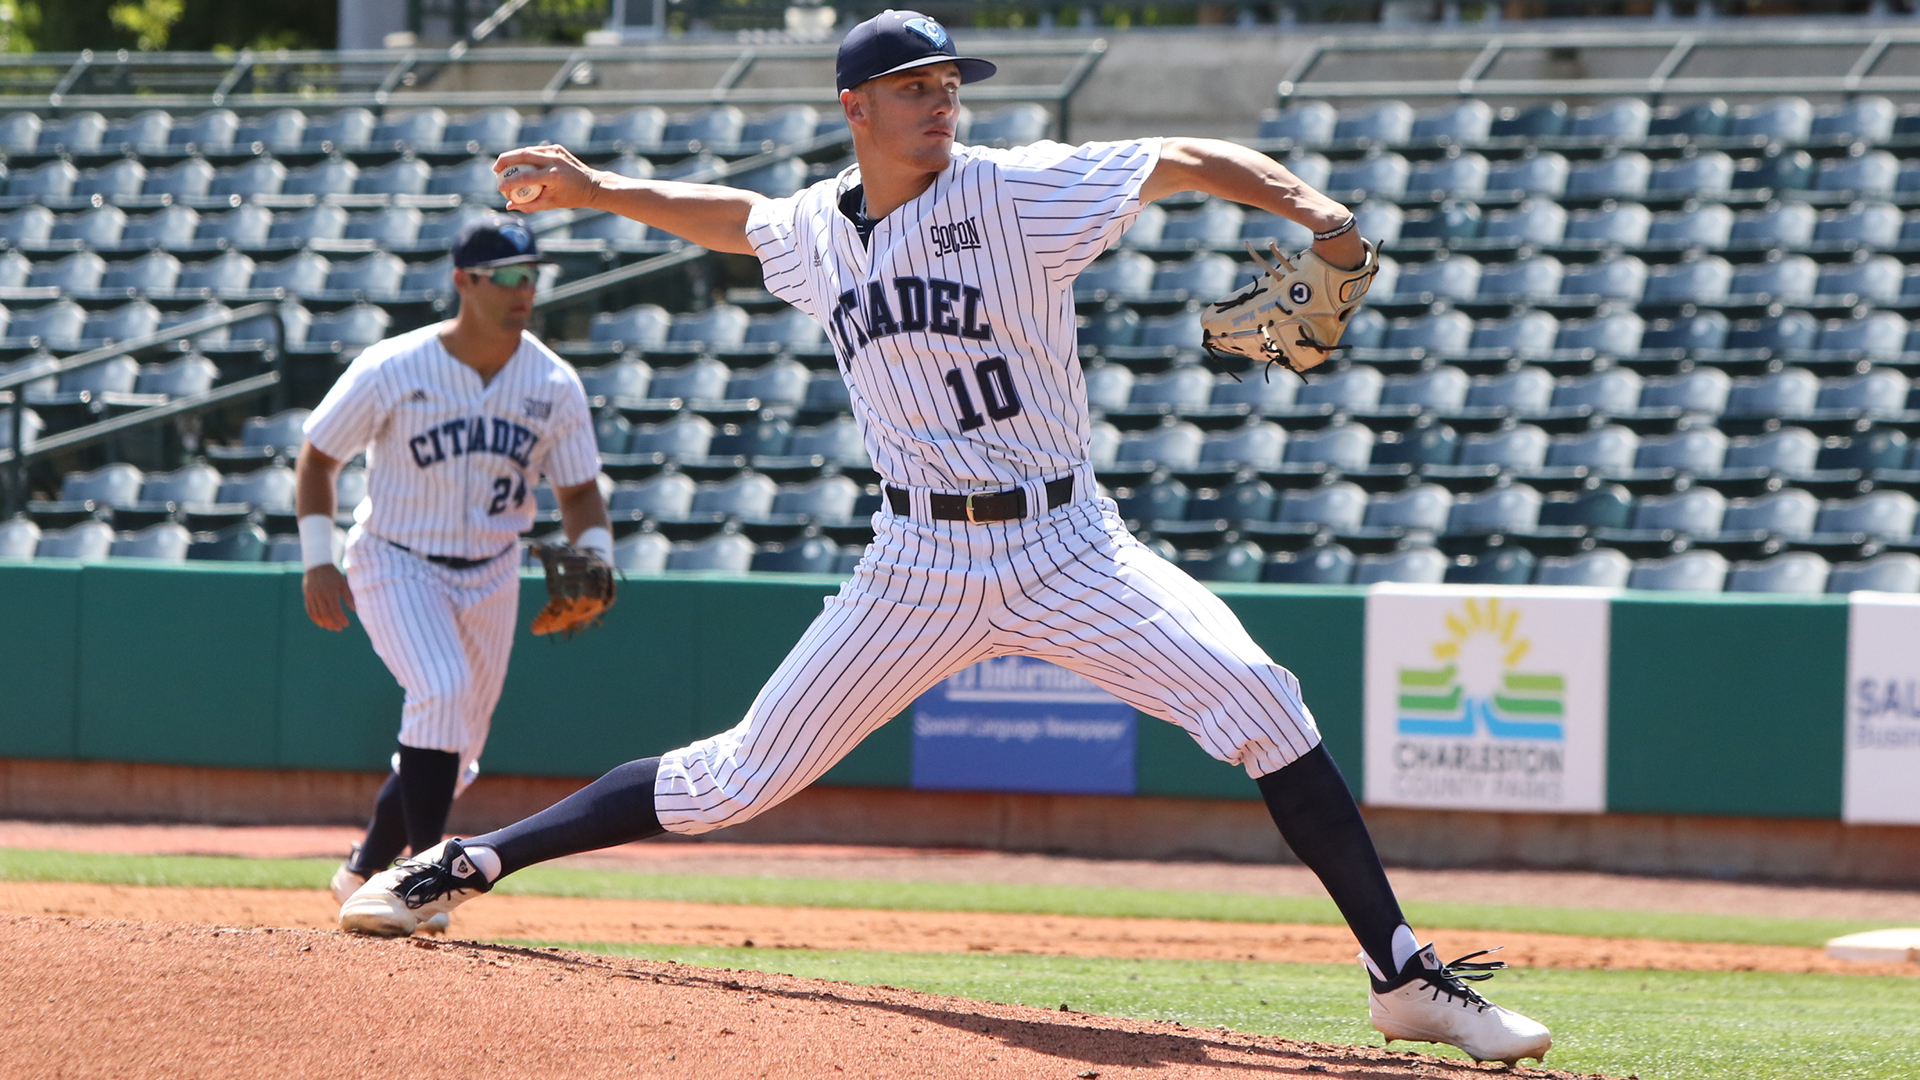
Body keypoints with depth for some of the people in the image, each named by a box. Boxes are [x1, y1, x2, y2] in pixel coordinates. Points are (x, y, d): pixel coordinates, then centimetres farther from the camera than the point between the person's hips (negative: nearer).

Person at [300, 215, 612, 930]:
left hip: (491, 573, 5)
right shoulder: (392, 371, -17)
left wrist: (594, 561, -18)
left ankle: (363, 874, 32)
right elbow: (318, 457, -5)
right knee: (443, 691, -29)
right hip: (393, 565, -5)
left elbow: (579, 492, 2)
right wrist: (317, 561, -12)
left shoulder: (554, 386, -7)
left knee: (453, 753, 10)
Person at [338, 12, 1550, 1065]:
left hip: (1068, 549, -2)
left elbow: (1193, 160, -13)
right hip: (922, 566, 2)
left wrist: (1314, 210, -29)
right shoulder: (818, 231, 6)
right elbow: (736, 218, 30)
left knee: (1257, 702, -21)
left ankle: (1406, 976, -16)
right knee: (741, 775, 2)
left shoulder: (1021, 191, -8)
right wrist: (600, 191, 25)